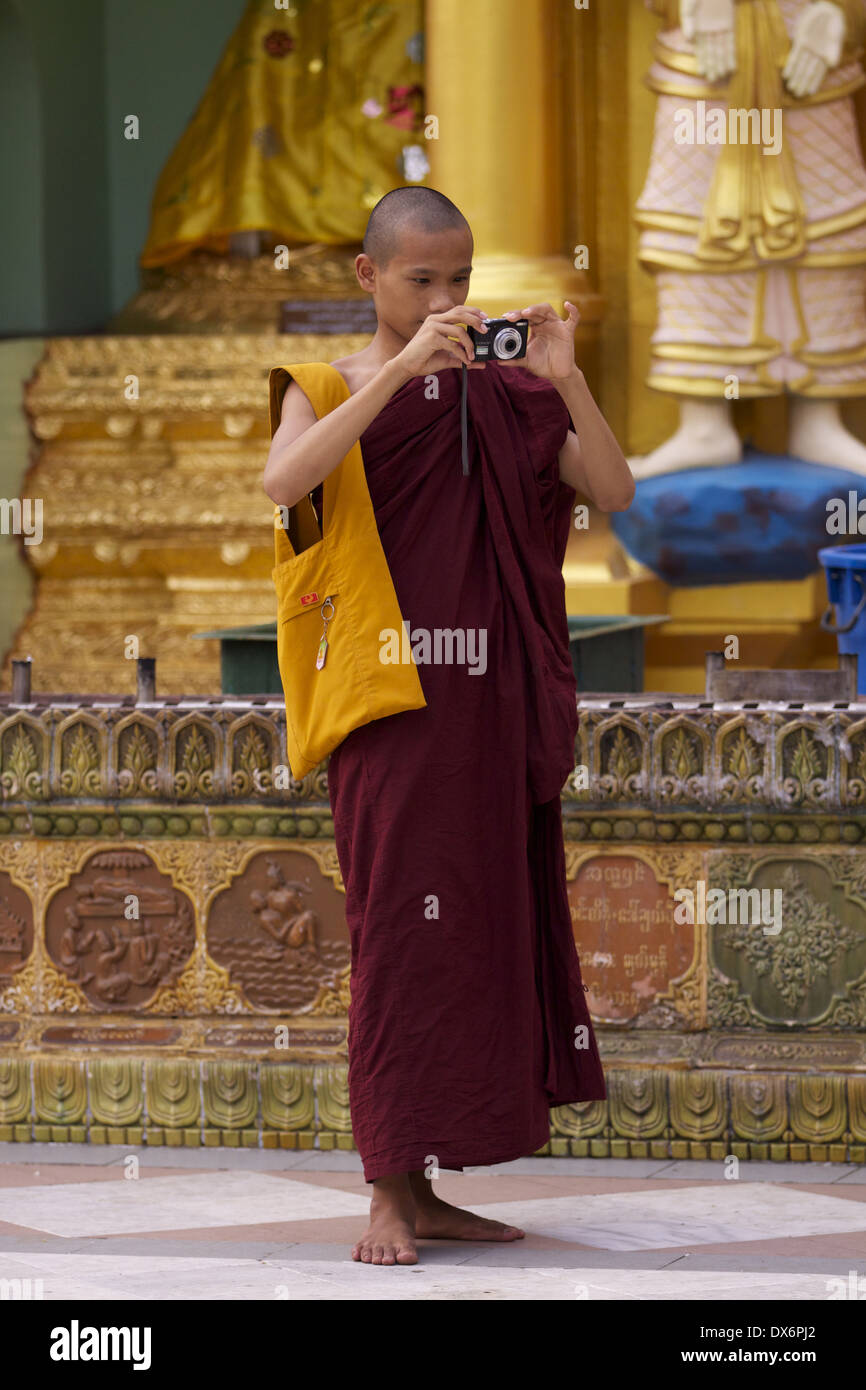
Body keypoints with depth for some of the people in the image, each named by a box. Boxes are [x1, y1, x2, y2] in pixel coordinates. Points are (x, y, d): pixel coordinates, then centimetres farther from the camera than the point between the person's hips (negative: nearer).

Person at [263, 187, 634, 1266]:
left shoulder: (501, 391, 9)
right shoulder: (335, 384, 0)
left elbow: (614, 493, 0)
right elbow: (284, 481, -22)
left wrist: (565, 381, -14)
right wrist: (402, 367, -26)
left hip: (494, 699, 4)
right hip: (393, 692, -4)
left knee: (484, 923, 6)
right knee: (399, 923, -6)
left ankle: (428, 1189, 14)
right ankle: (389, 1195, -2)